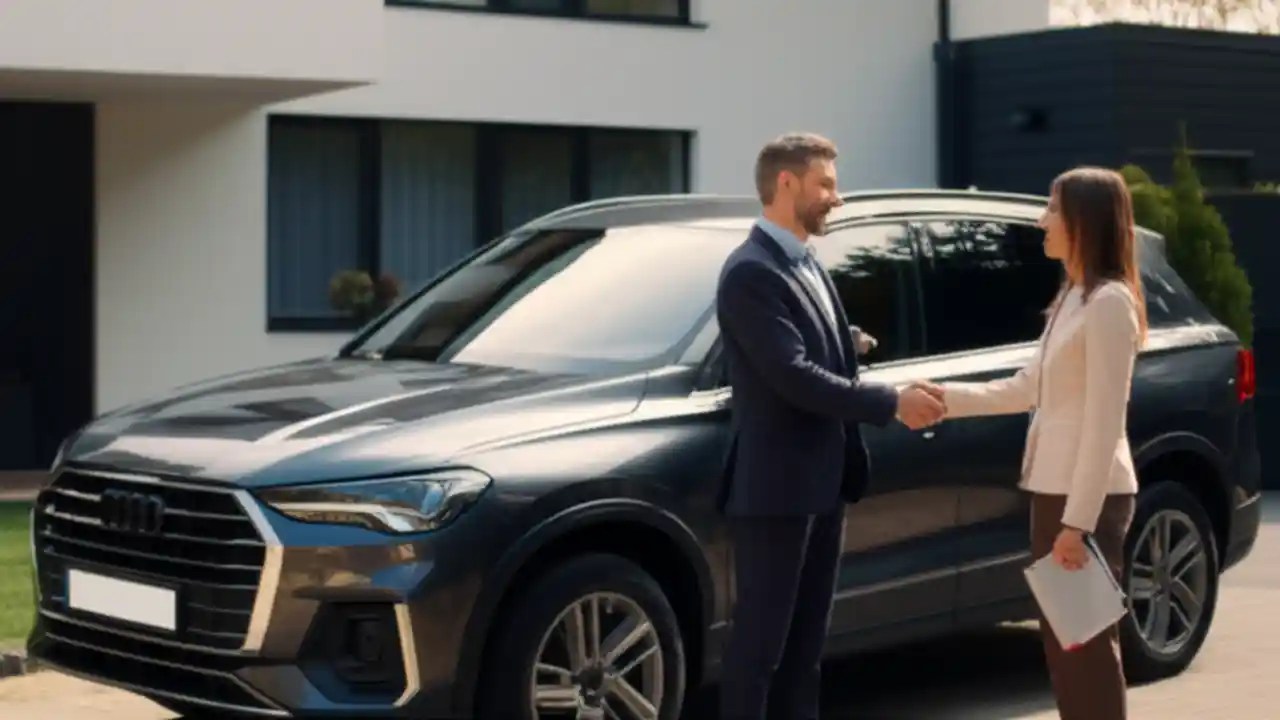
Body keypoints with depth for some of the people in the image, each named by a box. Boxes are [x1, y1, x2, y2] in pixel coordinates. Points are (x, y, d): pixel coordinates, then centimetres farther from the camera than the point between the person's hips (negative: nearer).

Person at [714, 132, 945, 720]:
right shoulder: (751, 273, -16)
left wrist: (894, 399, 5)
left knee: (806, 638, 14)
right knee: (760, 640, -3)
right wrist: (891, 403, -20)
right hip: (776, 486, -9)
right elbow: (792, 375, -24)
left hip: (821, 482, 9)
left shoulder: (807, 267, 15)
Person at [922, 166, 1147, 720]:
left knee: (1088, 639, -4)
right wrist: (948, 397, 11)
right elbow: (1027, 390, 19)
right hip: (1055, 491, 10)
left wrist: (1078, 520, -22)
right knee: (1062, 639, 13)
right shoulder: (1073, 299, 15)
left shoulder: (1109, 302, -15)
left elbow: (1103, 423, -20)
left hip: (1089, 498, -10)